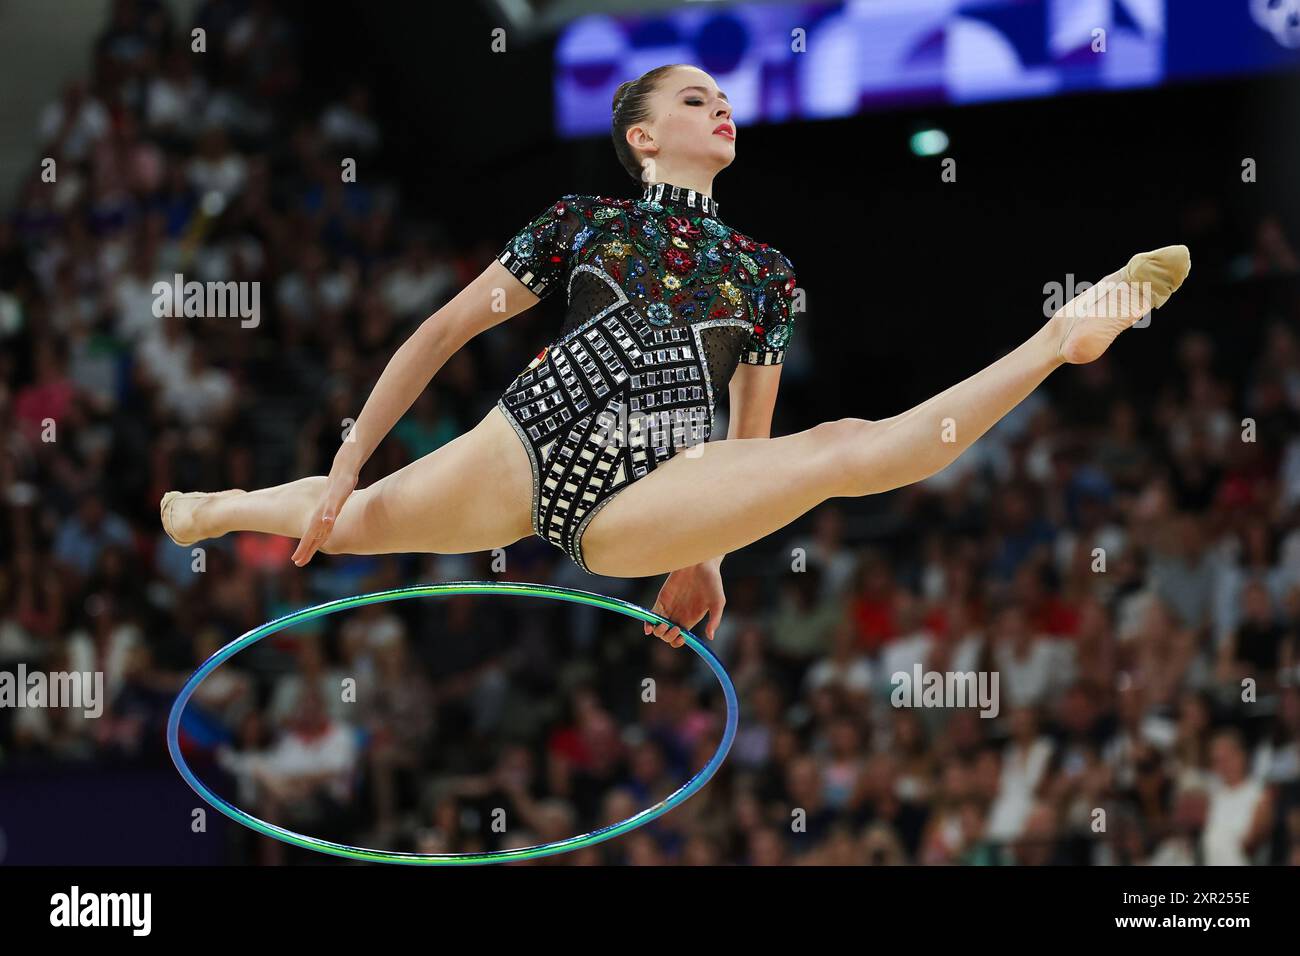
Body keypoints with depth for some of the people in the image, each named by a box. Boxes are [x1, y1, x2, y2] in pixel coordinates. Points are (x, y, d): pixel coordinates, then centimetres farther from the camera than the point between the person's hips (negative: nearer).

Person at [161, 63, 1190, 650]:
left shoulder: (766, 273, 23)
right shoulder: (583, 222, 16)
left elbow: (748, 444, 32)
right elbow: (442, 332, 15)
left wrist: (706, 551, 26)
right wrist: (347, 465, 9)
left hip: (641, 510, 0)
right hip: (524, 449, 0)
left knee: (853, 446, -18)